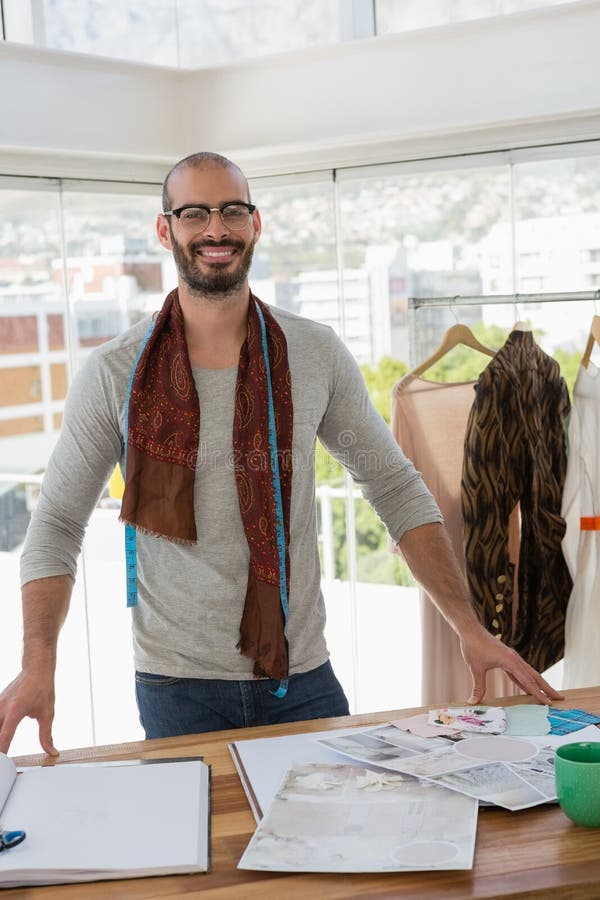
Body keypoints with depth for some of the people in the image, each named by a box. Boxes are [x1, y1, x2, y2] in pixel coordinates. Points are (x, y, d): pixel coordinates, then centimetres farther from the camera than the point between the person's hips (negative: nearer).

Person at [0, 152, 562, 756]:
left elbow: (396, 490, 4)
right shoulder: (114, 372, -6)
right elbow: (57, 523, -1)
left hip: (302, 676, 2)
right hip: (177, 685, -1)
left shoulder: (317, 355, -1)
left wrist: (468, 628, -3)